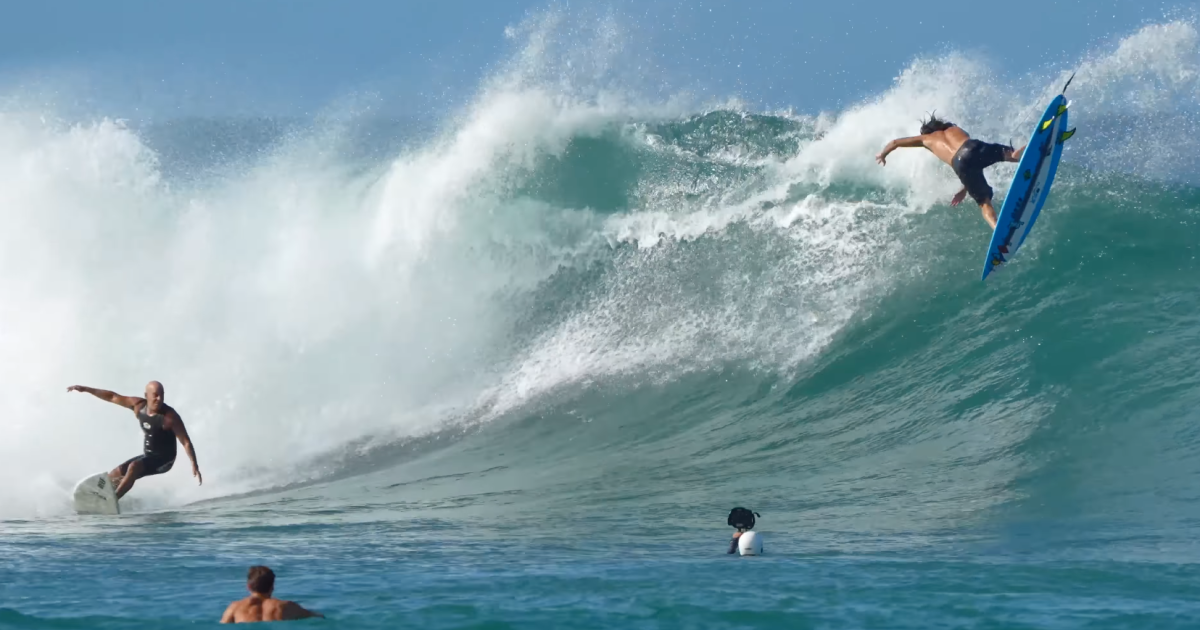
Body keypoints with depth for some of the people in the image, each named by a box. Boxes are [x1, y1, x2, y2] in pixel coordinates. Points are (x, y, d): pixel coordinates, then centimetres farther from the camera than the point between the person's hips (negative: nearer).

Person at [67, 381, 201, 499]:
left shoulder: (170, 417, -23)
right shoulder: (139, 406, -5)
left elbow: (186, 442, -21)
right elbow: (113, 397, 4)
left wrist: (194, 465, -31)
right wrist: (85, 389, 7)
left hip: (163, 460, -7)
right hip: (148, 456, 7)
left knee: (134, 467, -30)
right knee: (115, 475, 6)